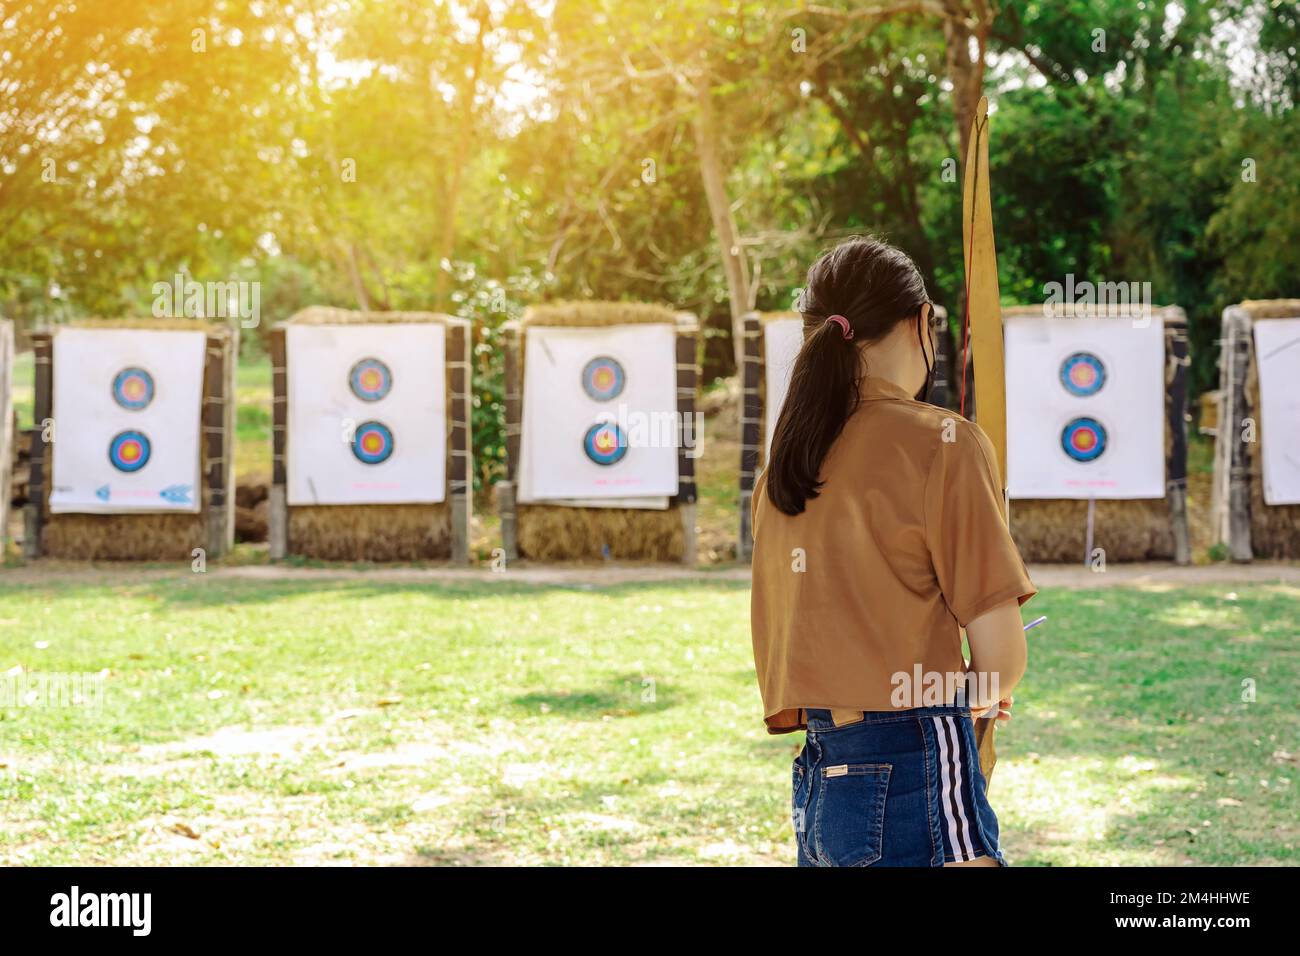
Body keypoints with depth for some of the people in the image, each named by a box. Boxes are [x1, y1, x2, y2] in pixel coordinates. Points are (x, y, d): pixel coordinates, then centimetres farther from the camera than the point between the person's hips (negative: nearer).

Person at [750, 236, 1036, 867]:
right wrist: (982, 695, 13)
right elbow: (1001, 653, -10)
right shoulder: (942, 442, -8)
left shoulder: (781, 469, 12)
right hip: (916, 777, -7)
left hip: (814, 787, 8)